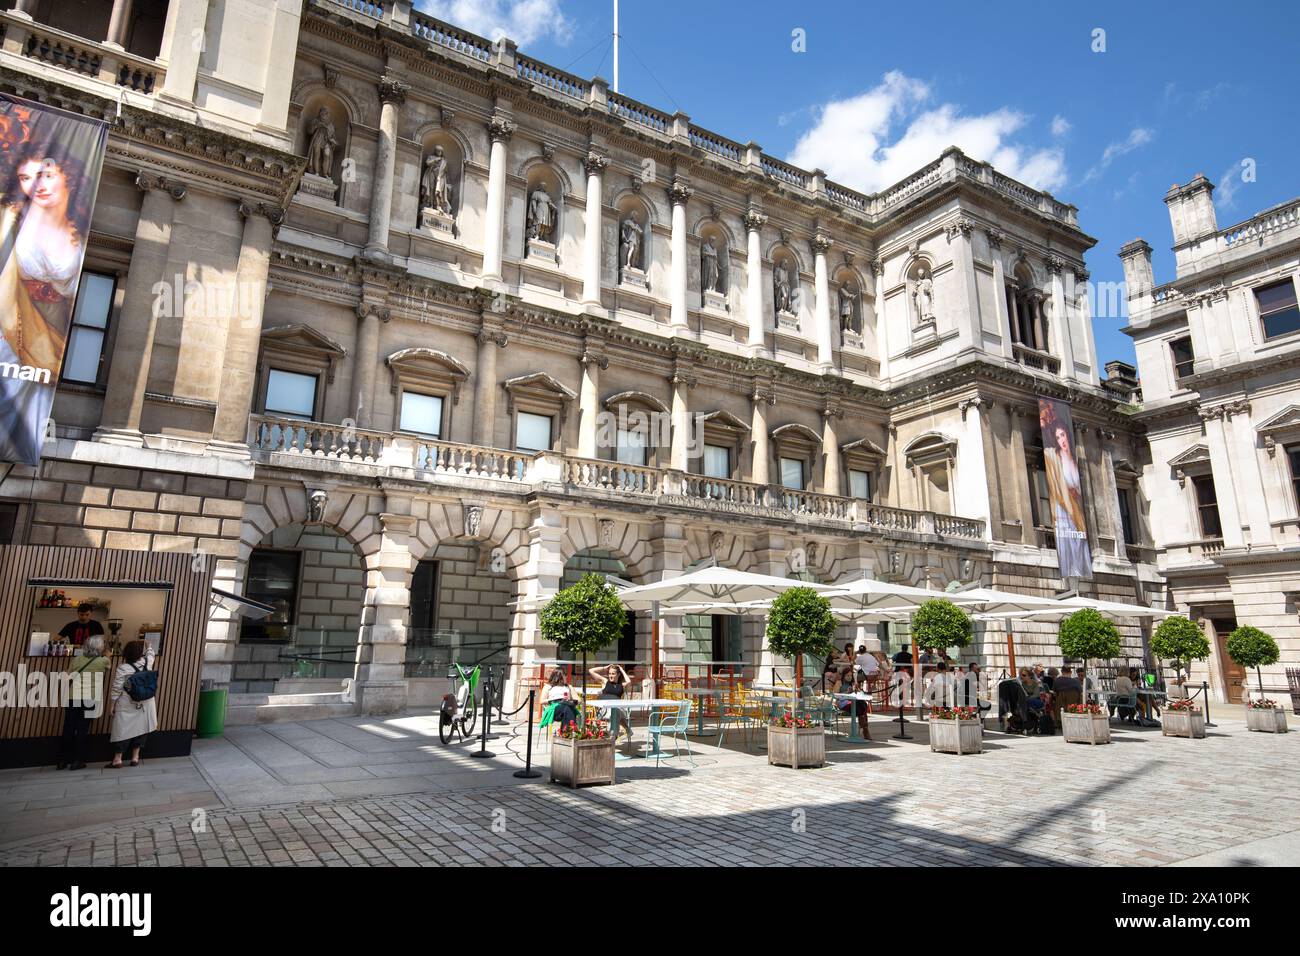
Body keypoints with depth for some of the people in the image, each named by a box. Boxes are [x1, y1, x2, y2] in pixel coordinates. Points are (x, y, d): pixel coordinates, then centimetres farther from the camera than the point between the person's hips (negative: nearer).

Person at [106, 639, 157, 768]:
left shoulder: (123, 668, -14)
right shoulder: (147, 662, -5)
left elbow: (116, 689, -11)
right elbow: (150, 653, 22)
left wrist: (111, 705, -2)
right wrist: (147, 645, 31)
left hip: (126, 706, -4)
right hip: (144, 704, 4)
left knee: (122, 730, 4)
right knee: (140, 728, 10)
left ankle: (117, 759, 9)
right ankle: (135, 757, 15)